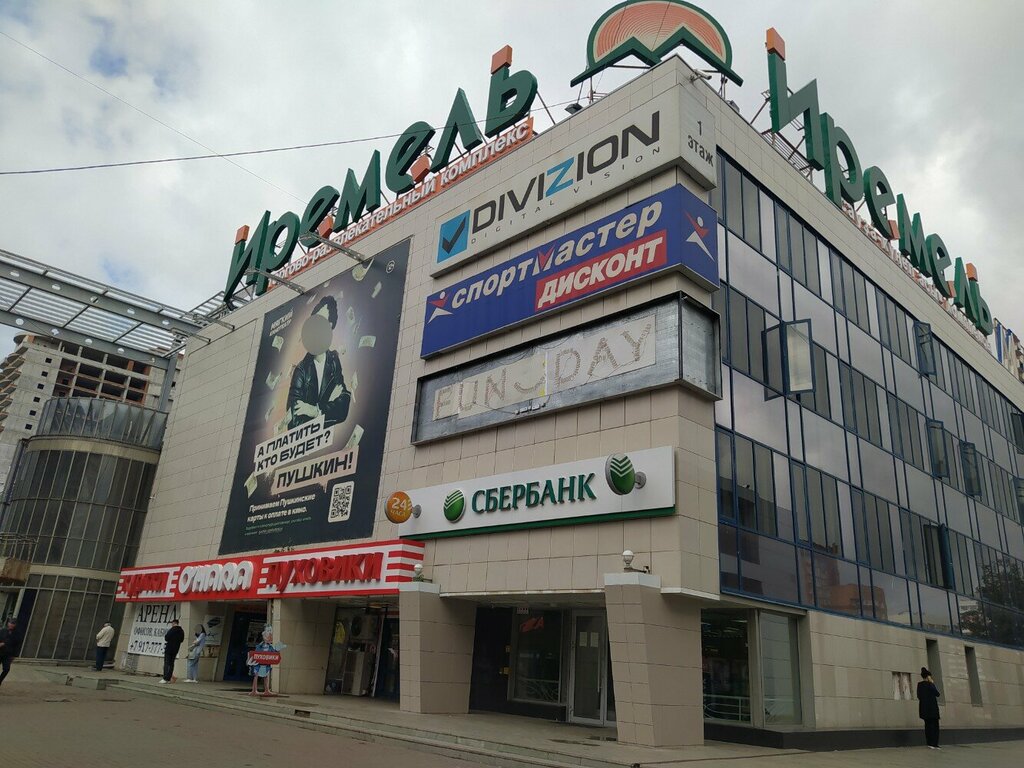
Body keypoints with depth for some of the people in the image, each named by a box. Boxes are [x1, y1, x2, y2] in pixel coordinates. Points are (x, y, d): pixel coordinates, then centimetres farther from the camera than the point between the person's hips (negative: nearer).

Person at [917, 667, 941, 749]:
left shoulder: (919, 685, 7)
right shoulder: (930, 684, -13)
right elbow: (938, 694, -5)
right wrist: (933, 684, 1)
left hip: (923, 707, 6)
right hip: (932, 707, -6)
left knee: (928, 724, 10)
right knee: (934, 725, 0)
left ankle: (929, 743, 10)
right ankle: (933, 744, -3)